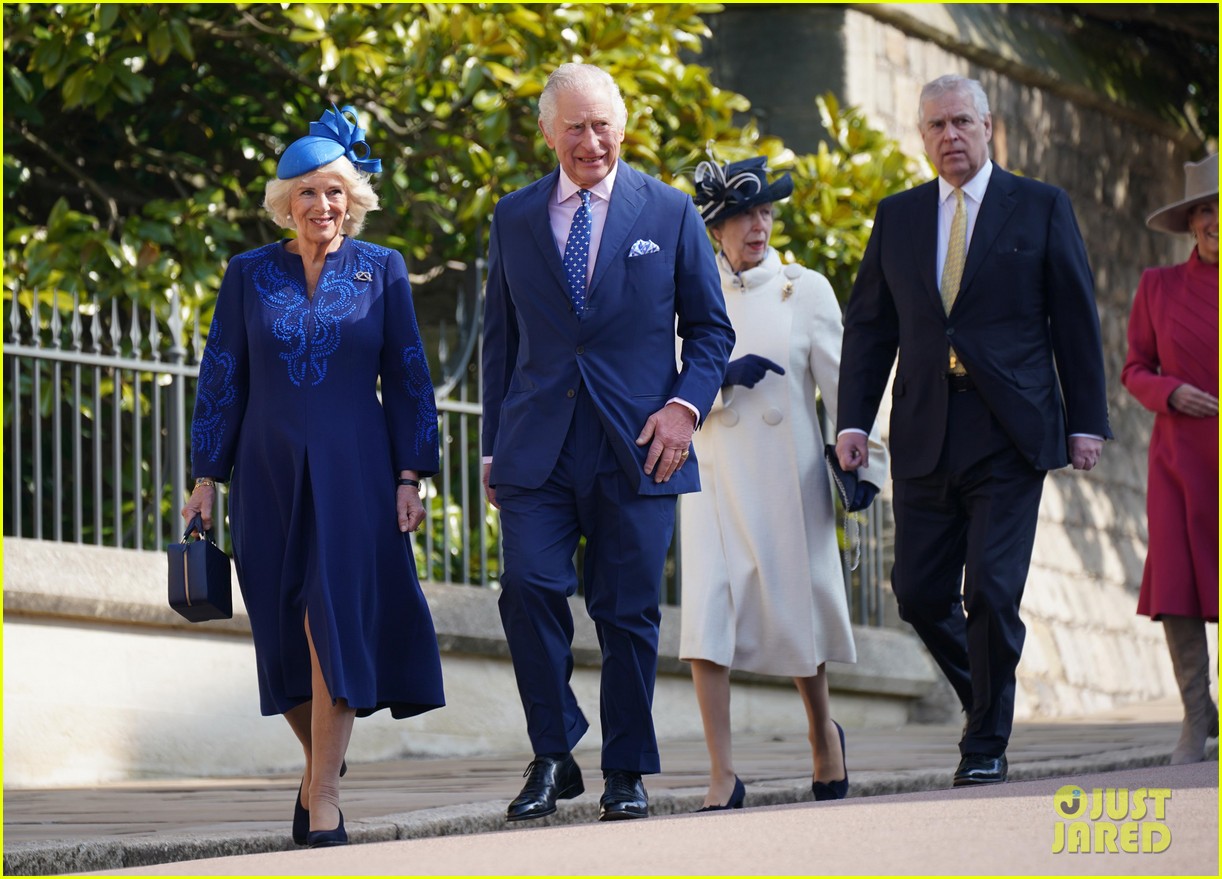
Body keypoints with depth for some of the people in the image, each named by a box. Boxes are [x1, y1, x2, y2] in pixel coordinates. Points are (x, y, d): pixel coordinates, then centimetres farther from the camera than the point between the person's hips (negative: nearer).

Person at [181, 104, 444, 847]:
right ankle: (322, 760, 28)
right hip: (270, 477, 2)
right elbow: (223, 380, 8)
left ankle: (323, 797, -11)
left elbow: (408, 381, 4)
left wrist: (410, 477, -3)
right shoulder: (249, 275, 6)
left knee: (334, 624, -12)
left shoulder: (382, 271, 3)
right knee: (286, 637, 5)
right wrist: (207, 478, 4)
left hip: (353, 476, -2)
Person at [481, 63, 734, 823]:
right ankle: (553, 758, 1)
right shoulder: (514, 217, 11)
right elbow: (501, 337, 15)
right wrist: (495, 445, 10)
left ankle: (627, 773, 14)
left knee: (629, 614, 2)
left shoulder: (669, 212, 6)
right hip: (538, 446, 1)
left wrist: (687, 403, -9)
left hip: (636, 446, -1)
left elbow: (711, 327, 8)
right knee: (530, 587, -13)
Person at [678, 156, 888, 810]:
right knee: (706, 614, -11)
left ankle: (824, 735, 32)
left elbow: (839, 380, 4)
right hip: (714, 470, 1)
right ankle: (723, 775, -10)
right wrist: (724, 376, -14)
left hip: (786, 471, -1)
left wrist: (863, 461, -2)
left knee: (795, 607, 4)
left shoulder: (806, 290, 4)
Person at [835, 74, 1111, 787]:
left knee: (992, 591, -10)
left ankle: (988, 742, 4)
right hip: (925, 433, 3)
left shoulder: (1041, 207, 4)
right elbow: (869, 325, 13)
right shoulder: (897, 217, 12)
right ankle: (987, 695, 27)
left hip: (1010, 433, -3)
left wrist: (1087, 422, -1)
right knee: (919, 593, 2)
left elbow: (1077, 319, 4)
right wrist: (853, 421, 3)